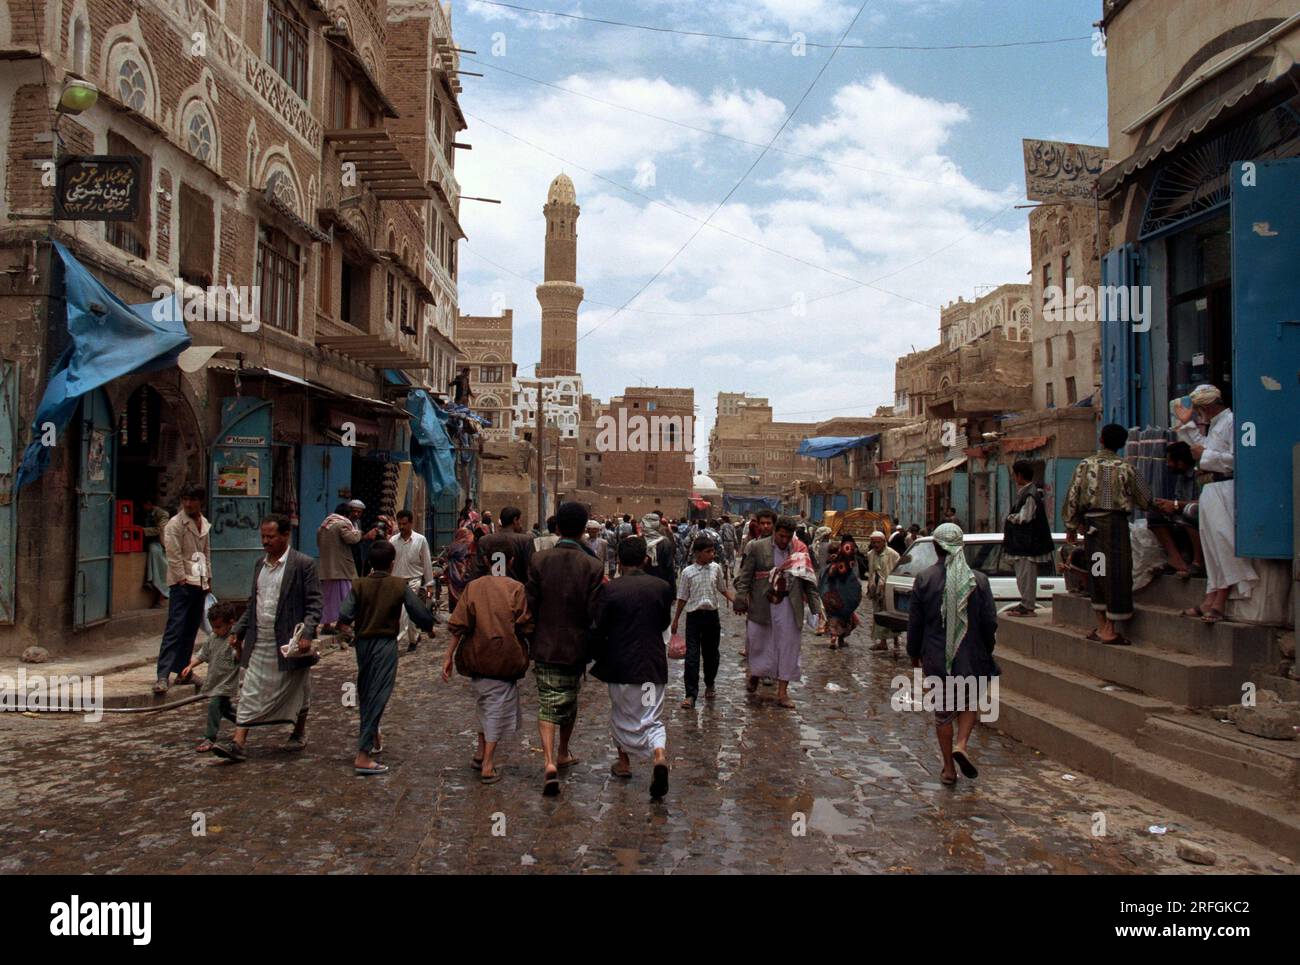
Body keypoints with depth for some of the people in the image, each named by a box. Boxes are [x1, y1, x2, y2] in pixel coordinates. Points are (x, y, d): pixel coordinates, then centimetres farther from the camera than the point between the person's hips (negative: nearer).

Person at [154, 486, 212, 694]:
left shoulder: (205, 523, 13)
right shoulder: (174, 524, -9)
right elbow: (174, 555, -13)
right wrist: (182, 579, -15)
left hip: (200, 582, 7)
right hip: (182, 583, -7)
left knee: (191, 630, 11)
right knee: (174, 630, -12)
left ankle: (183, 670, 20)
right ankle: (163, 676, -13)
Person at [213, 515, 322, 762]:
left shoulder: (303, 564, -9)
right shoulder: (260, 565, 11)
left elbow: (313, 604, -11)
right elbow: (252, 603, 20)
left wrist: (307, 634, -22)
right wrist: (239, 631, 14)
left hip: (288, 642, -5)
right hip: (258, 642, 5)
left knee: (297, 690, 10)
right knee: (249, 692, 0)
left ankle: (299, 733, 30)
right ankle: (238, 743, -1)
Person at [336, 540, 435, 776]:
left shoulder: (359, 585, -4)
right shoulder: (401, 586, -8)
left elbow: (344, 618, -12)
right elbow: (422, 615, -10)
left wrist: (349, 631, 10)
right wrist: (428, 627, 11)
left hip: (362, 643, 4)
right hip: (386, 644, -4)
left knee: (365, 693, 21)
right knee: (378, 696, -4)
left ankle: (373, 736, 42)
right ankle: (363, 756, -9)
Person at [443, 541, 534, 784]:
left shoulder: (473, 587, -1)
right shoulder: (515, 588, -10)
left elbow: (458, 626, -3)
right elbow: (525, 627, -12)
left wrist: (449, 656, 1)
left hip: (476, 657, 4)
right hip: (504, 659, -4)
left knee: (485, 704, 23)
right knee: (498, 708, 7)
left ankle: (481, 755, 31)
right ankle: (488, 766, 6)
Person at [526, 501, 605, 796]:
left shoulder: (538, 560, -9)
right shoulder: (592, 566, -11)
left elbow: (531, 606, -6)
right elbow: (593, 614, -12)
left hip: (544, 646, 0)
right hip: (575, 647, 1)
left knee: (547, 705, 5)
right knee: (569, 701, 21)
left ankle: (550, 762, -13)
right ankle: (563, 753, 38)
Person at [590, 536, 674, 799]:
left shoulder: (610, 589, -11)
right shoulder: (662, 587, -2)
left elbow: (597, 630, -8)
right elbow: (663, 623, 9)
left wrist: (601, 656, 10)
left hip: (621, 664, -1)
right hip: (654, 664, 2)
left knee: (621, 714, 21)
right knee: (651, 719, 8)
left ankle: (624, 762, 34)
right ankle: (660, 756, -19)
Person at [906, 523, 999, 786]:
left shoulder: (924, 580, -7)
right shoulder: (978, 580, -6)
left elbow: (915, 623, -2)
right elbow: (990, 622, -2)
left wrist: (914, 653, 12)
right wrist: (986, 652, 14)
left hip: (936, 658, 0)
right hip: (970, 657, 0)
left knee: (943, 710, 12)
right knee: (969, 702, 22)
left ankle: (949, 768, 17)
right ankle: (962, 744, -1)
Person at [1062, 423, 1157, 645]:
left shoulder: (1084, 465, 2)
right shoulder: (1124, 468, -6)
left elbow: (1072, 497, 4)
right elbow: (1146, 500, 3)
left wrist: (1071, 527, 13)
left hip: (1090, 522, 4)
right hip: (1114, 521, -4)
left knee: (1098, 572, 13)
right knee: (1116, 572, 0)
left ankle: (1101, 626, 17)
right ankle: (1109, 630, 0)